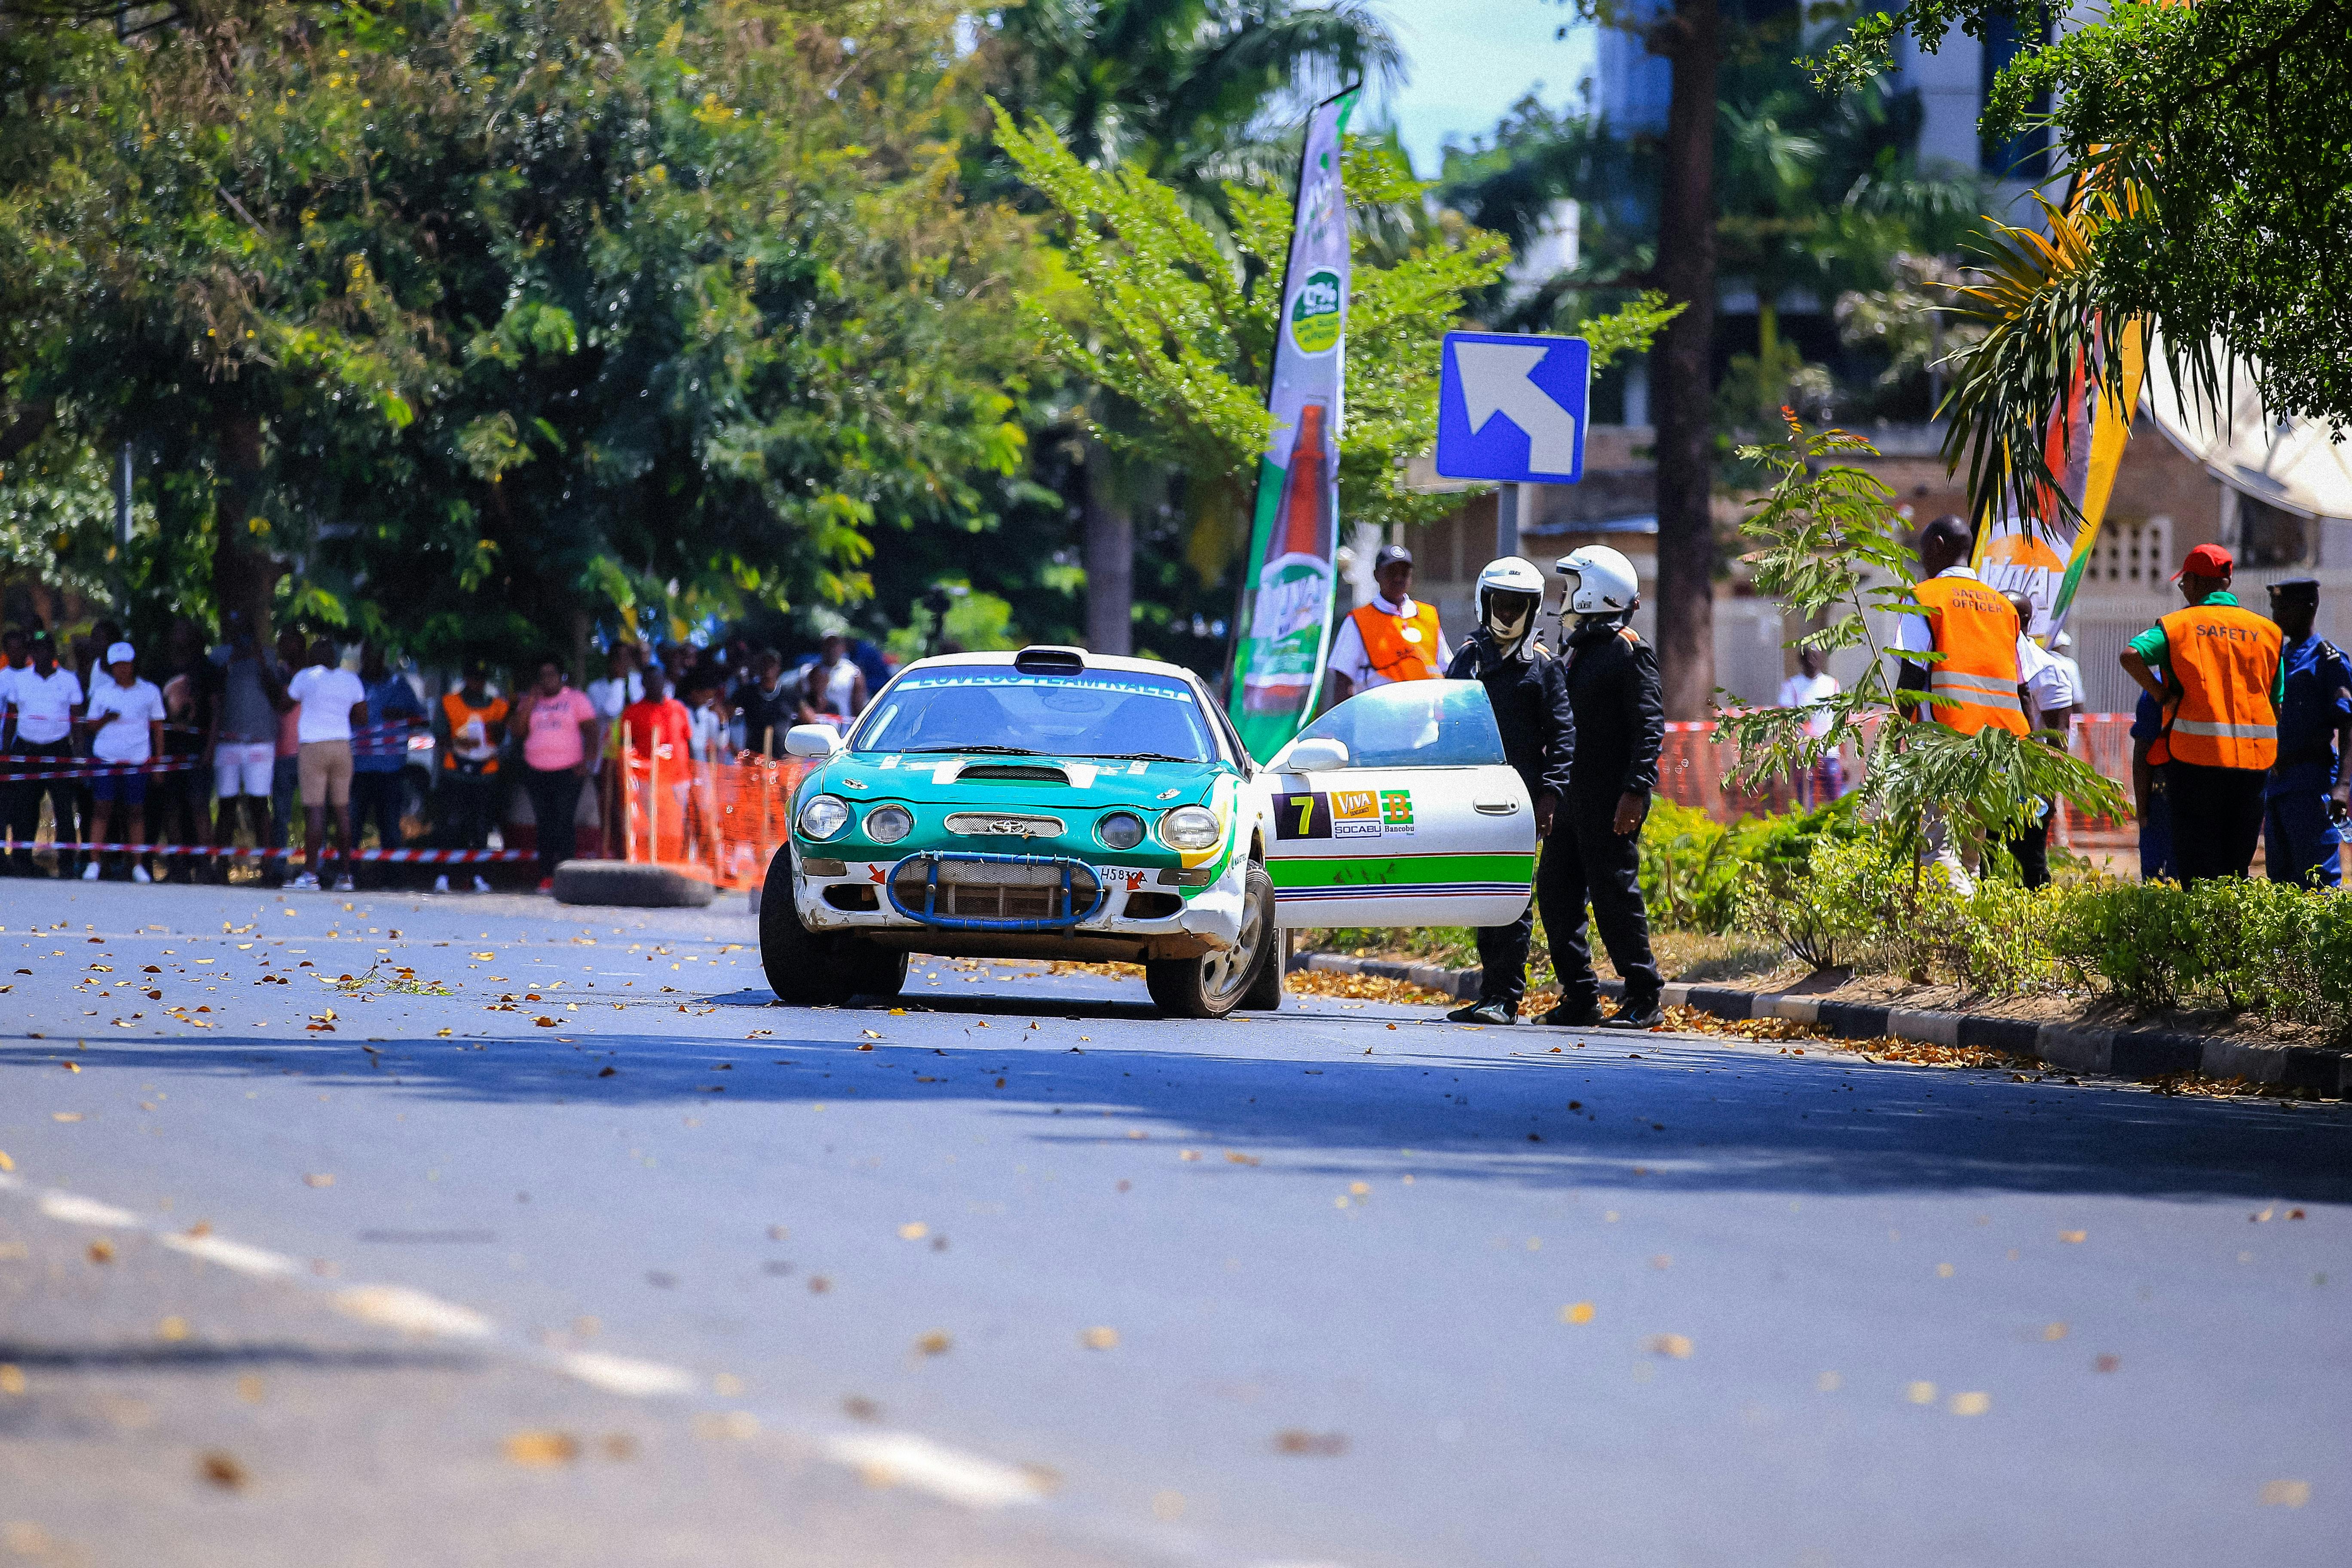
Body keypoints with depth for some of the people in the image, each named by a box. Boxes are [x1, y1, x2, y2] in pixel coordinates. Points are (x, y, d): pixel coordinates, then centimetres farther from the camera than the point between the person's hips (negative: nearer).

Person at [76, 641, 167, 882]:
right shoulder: (102, 692, 9)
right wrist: (105, 719, -12)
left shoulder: (149, 692, 7)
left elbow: (158, 727, 11)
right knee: (102, 809, -6)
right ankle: (94, 864, -4)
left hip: (138, 761, 0)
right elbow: (90, 726, 9)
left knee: (136, 812, 0)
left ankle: (138, 865, 5)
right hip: (105, 758, 0)